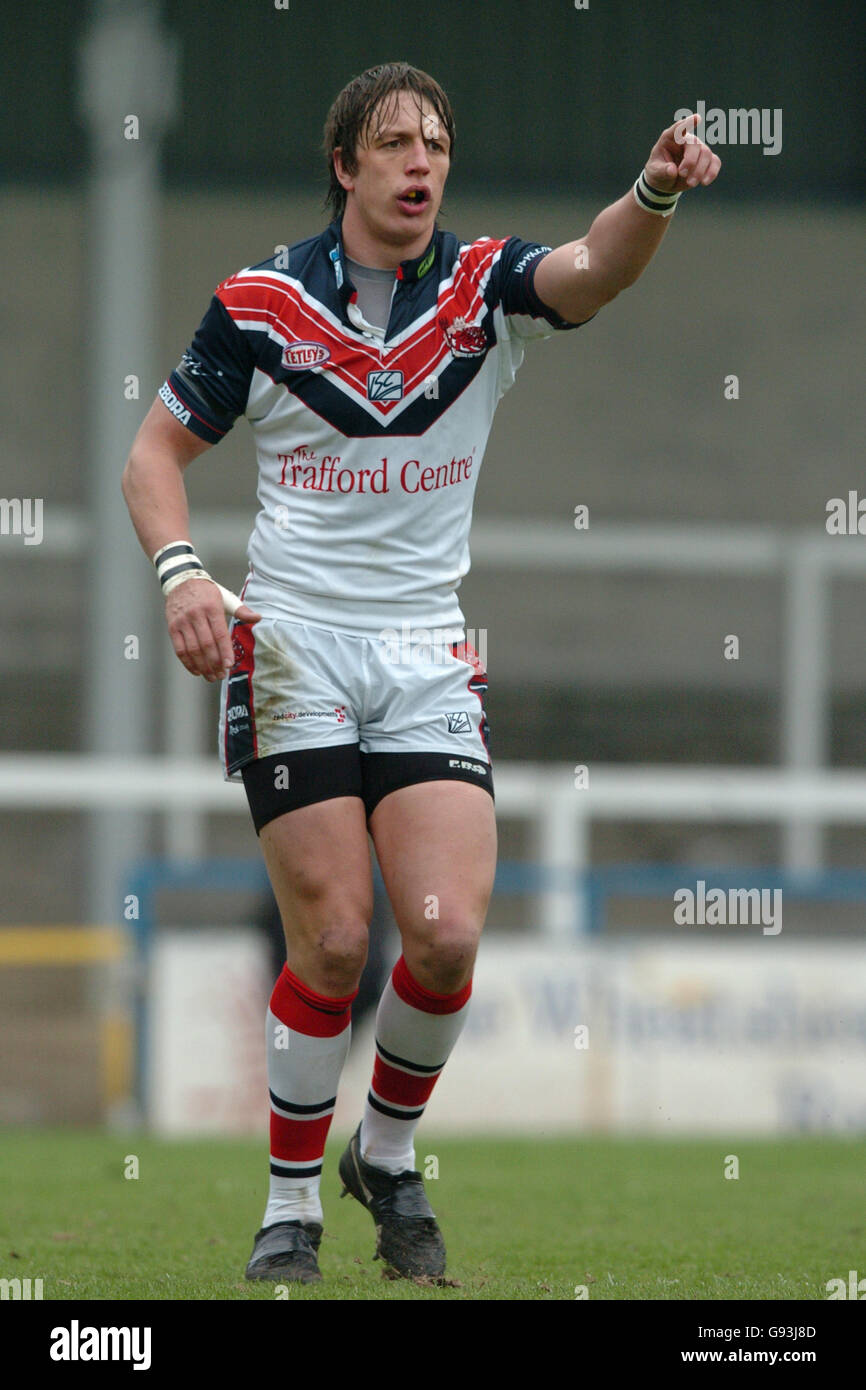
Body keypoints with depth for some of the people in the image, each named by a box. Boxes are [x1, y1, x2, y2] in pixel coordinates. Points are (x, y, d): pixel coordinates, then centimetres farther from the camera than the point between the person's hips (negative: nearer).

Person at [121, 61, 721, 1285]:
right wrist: (181, 571, -12)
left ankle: (388, 1157, 15)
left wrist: (657, 192, -42)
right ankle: (292, 1205, 8)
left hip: (428, 656, 2)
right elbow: (159, 449, 7)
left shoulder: (484, 286, 1)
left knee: (447, 933, -11)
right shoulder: (261, 303, -1)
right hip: (292, 646, -2)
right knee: (332, 941, -9)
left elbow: (595, 269, -20)